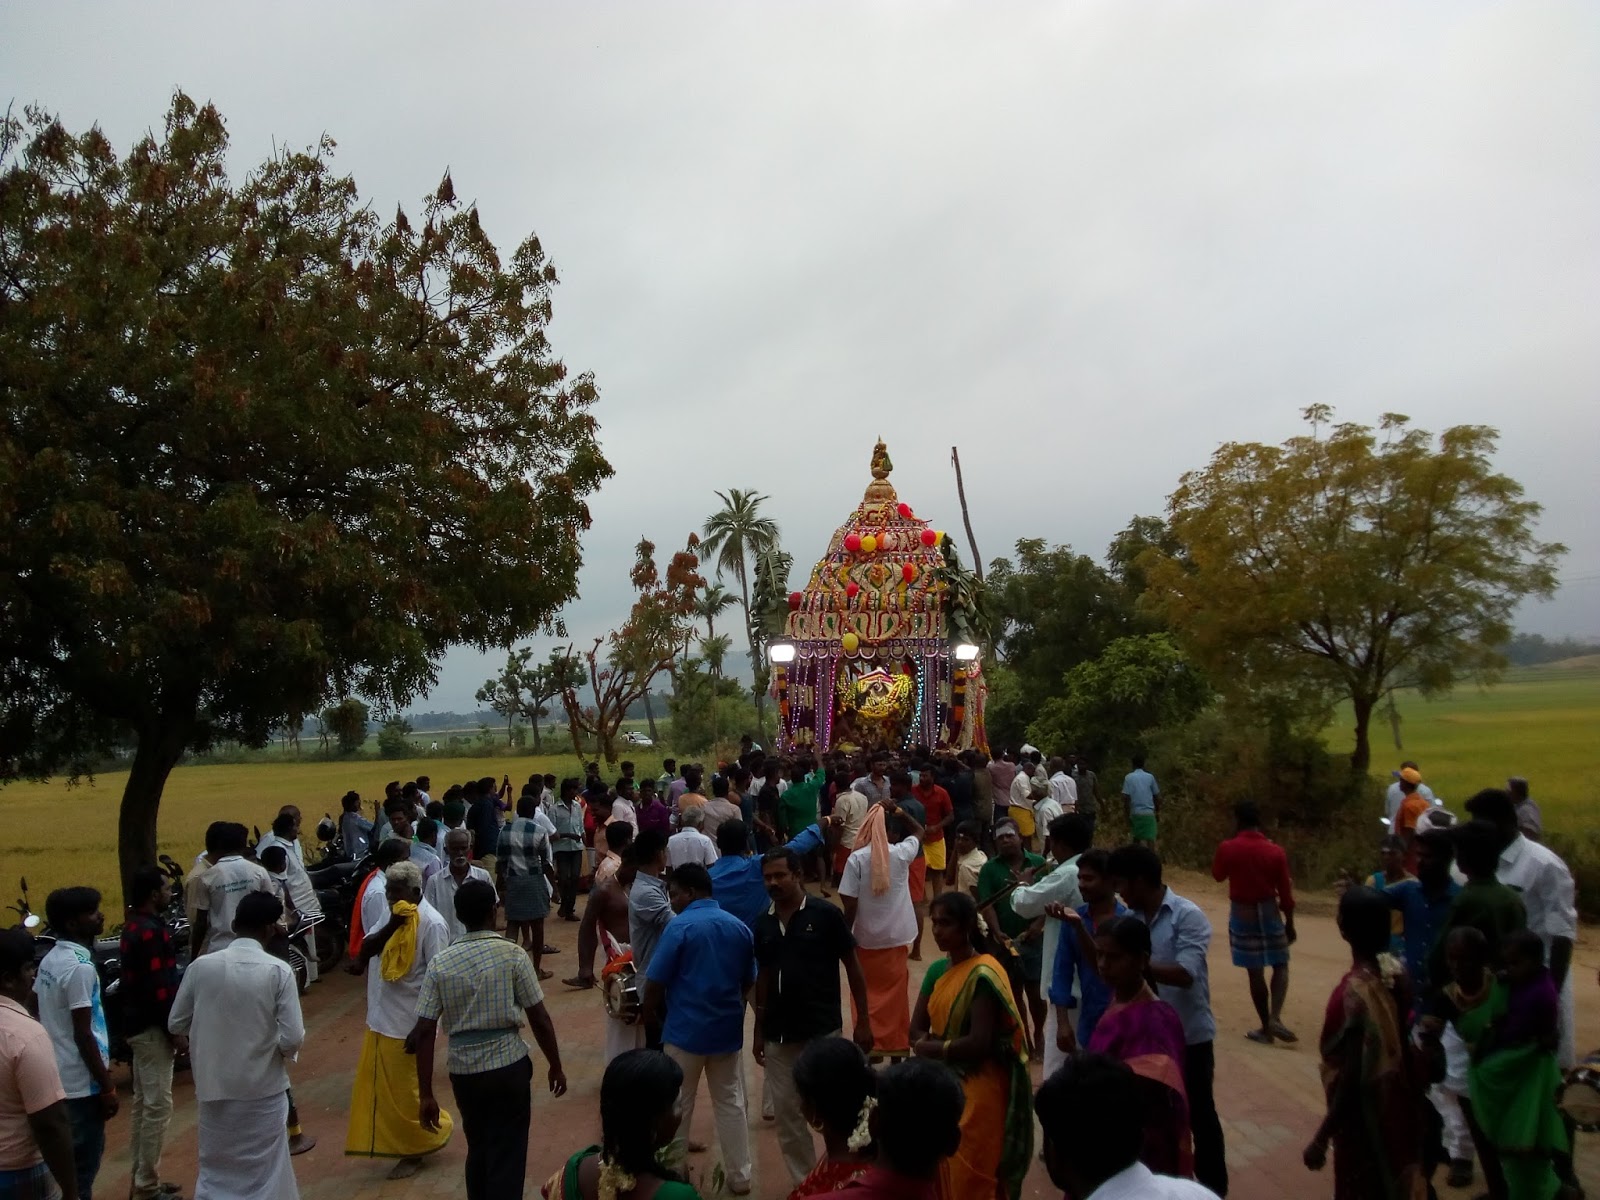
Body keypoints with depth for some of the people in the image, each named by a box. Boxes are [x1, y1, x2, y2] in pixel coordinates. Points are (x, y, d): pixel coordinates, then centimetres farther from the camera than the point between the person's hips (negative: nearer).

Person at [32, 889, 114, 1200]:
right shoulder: (80, 968, -21)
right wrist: (106, 1086, -15)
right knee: (83, 1163, 1)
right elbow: (83, 1035, -21)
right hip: (81, 1082, -9)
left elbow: (46, 1018, 14)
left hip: (58, 1076, 9)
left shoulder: (49, 960, 6)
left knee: (67, 1159, 20)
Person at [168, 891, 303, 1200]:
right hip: (263, 1088, -2)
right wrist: (286, 1052, 6)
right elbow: (292, 1037, -16)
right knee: (265, 1171, 13)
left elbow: (176, 1025, 2)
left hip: (214, 1086, 3)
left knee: (215, 1169, 19)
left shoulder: (201, 966, -8)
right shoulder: (278, 971, -15)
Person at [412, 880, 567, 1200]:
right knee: (507, 1158, 7)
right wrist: (556, 1066, 6)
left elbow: (424, 1032, -4)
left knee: (478, 1150, 24)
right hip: (508, 1066, -3)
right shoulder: (512, 954, -9)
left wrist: (425, 1094, 1)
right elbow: (539, 1019, -6)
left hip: (463, 1070, 3)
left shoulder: (439, 963, -2)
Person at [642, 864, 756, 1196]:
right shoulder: (739, 927, 2)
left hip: (686, 1029, -4)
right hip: (727, 1029, 5)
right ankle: (739, 1176, 19)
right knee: (730, 1102, 14)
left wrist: (650, 1013, 5)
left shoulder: (680, 927, -15)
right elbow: (748, 981, 12)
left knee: (678, 1106, 11)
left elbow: (655, 981, -13)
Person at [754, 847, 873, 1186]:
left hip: (822, 1029, -4)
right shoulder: (763, 924, 3)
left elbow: (852, 967, -4)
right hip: (778, 1034, 4)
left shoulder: (825, 915, -10)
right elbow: (763, 978, 12)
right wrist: (759, 1030, 12)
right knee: (785, 1112, 10)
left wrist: (863, 1020, -6)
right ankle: (803, 1181, 27)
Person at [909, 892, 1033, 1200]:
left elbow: (979, 1043, -22)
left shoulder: (984, 973, -18)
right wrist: (939, 1044, -15)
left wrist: (931, 1047, -11)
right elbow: (916, 1030, 6)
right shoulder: (936, 970, 5)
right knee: (943, 1173, 16)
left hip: (978, 1092, -7)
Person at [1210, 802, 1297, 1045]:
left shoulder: (1227, 848, -11)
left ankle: (1265, 1028, 14)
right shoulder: (1275, 851, -9)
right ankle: (1275, 1017, -3)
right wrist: (1290, 923, 8)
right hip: (1269, 912, 0)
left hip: (1242, 914, 0)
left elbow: (1218, 875, 8)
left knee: (1255, 972, 7)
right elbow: (1285, 892, -3)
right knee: (1281, 965, 15)